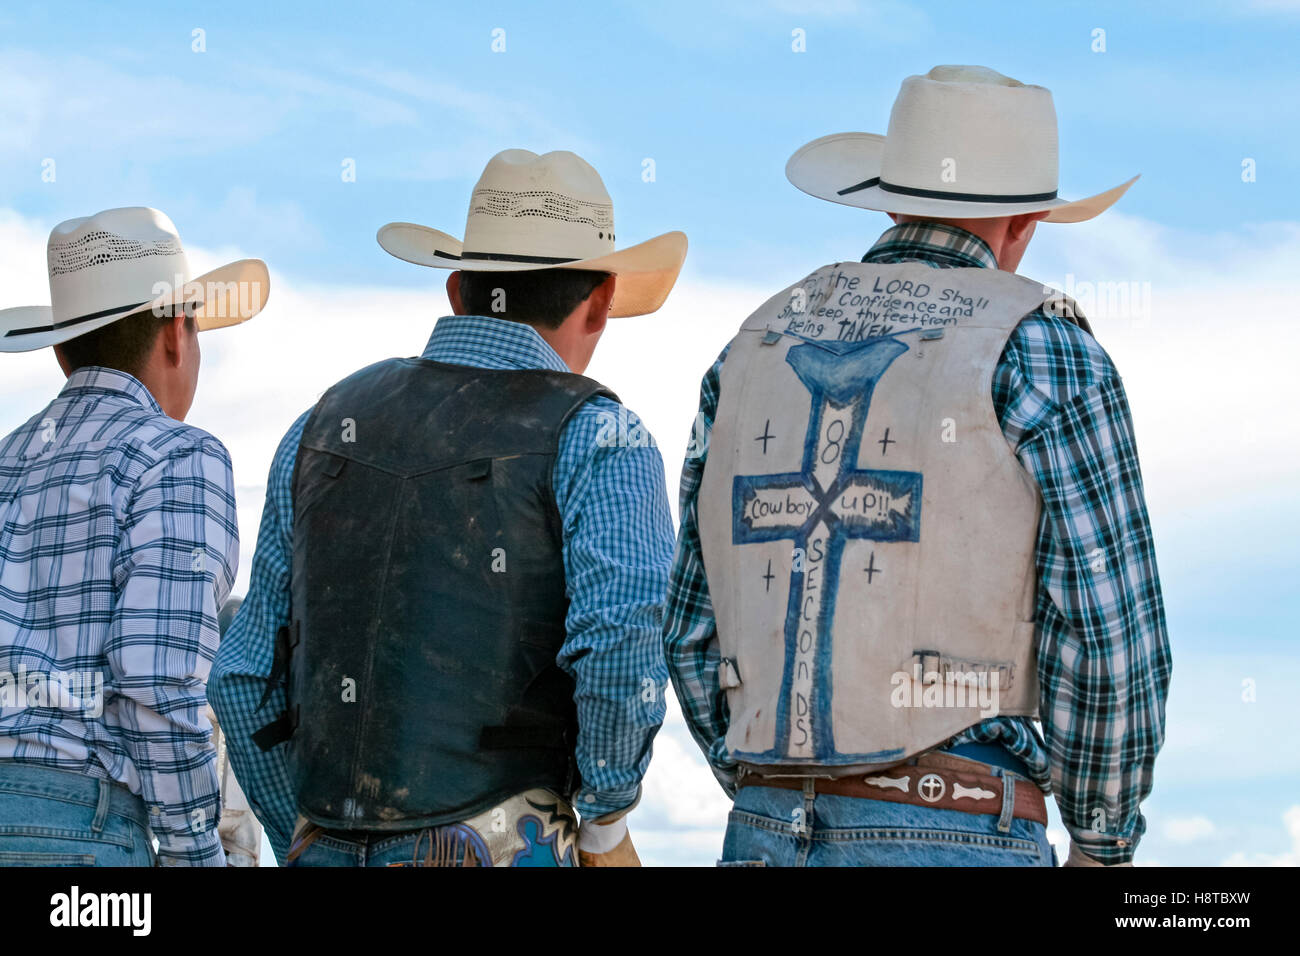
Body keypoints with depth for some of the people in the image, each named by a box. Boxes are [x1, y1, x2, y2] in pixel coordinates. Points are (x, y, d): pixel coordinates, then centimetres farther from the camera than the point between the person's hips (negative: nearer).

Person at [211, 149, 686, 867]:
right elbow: (621, 648, -19)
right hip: (498, 850, -5)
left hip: (327, 848, 5)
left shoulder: (324, 426, 14)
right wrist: (605, 828, -4)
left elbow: (247, 674, 15)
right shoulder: (592, 436, -3)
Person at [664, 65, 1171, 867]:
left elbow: (697, 632, 15)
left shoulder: (756, 350, 14)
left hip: (765, 835, 6)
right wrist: (1104, 846, 6)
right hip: (957, 842, -5)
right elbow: (1107, 632, -8)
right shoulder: (1037, 345, -3)